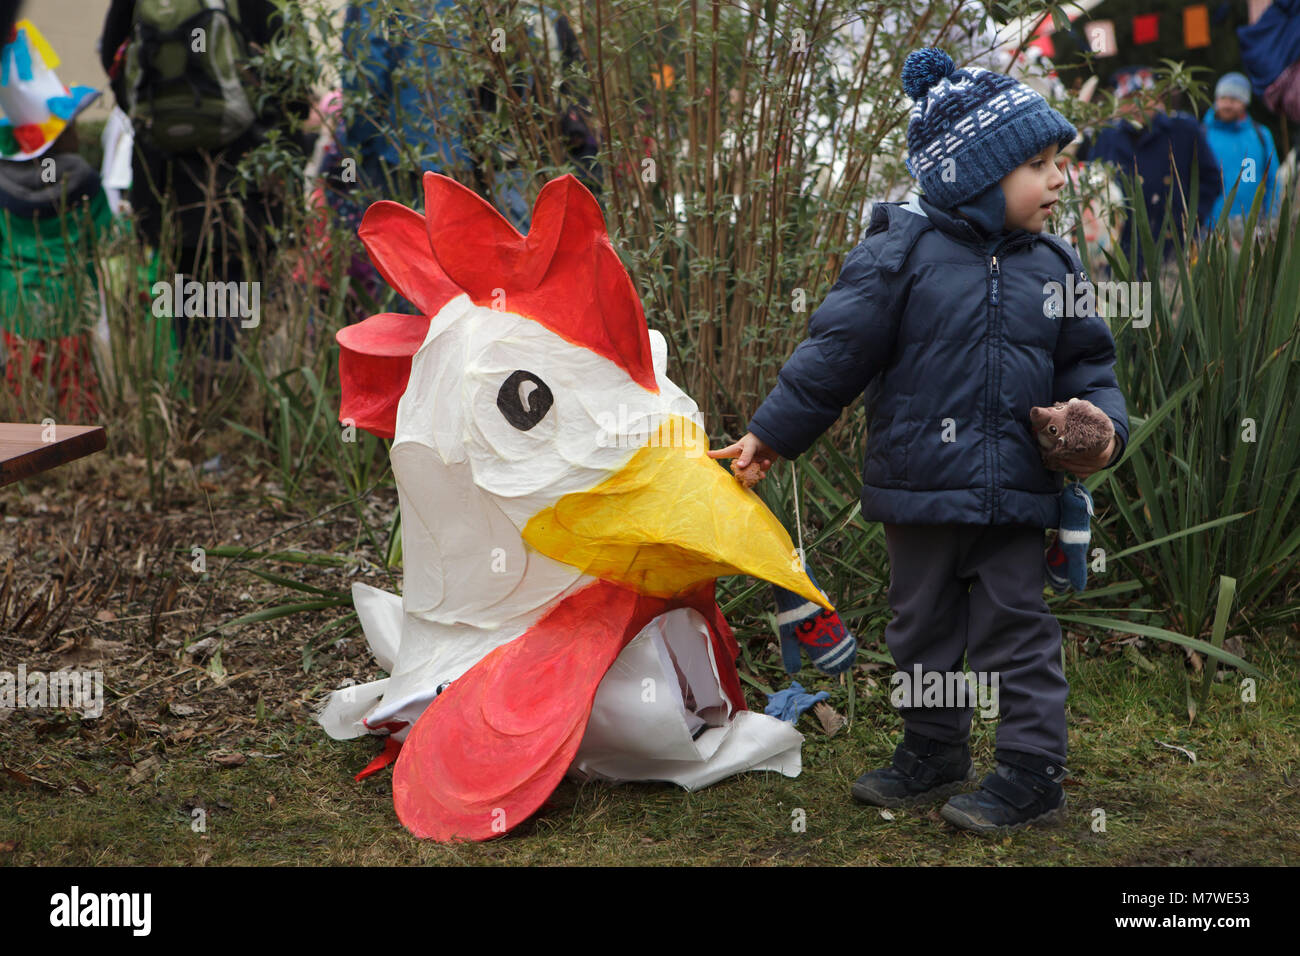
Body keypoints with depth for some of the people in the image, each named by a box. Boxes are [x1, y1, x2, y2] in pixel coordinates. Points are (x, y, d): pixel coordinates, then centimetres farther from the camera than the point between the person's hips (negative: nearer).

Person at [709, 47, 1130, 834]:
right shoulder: (901, 254, -9)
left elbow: (1088, 363, 11)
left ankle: (1034, 770, 17)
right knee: (924, 629, 14)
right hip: (921, 491, -1)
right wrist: (771, 435, -3)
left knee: (1017, 631, 6)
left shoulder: (1052, 268, 3)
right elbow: (836, 353, -6)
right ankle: (933, 754, 32)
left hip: (1016, 497, 1)